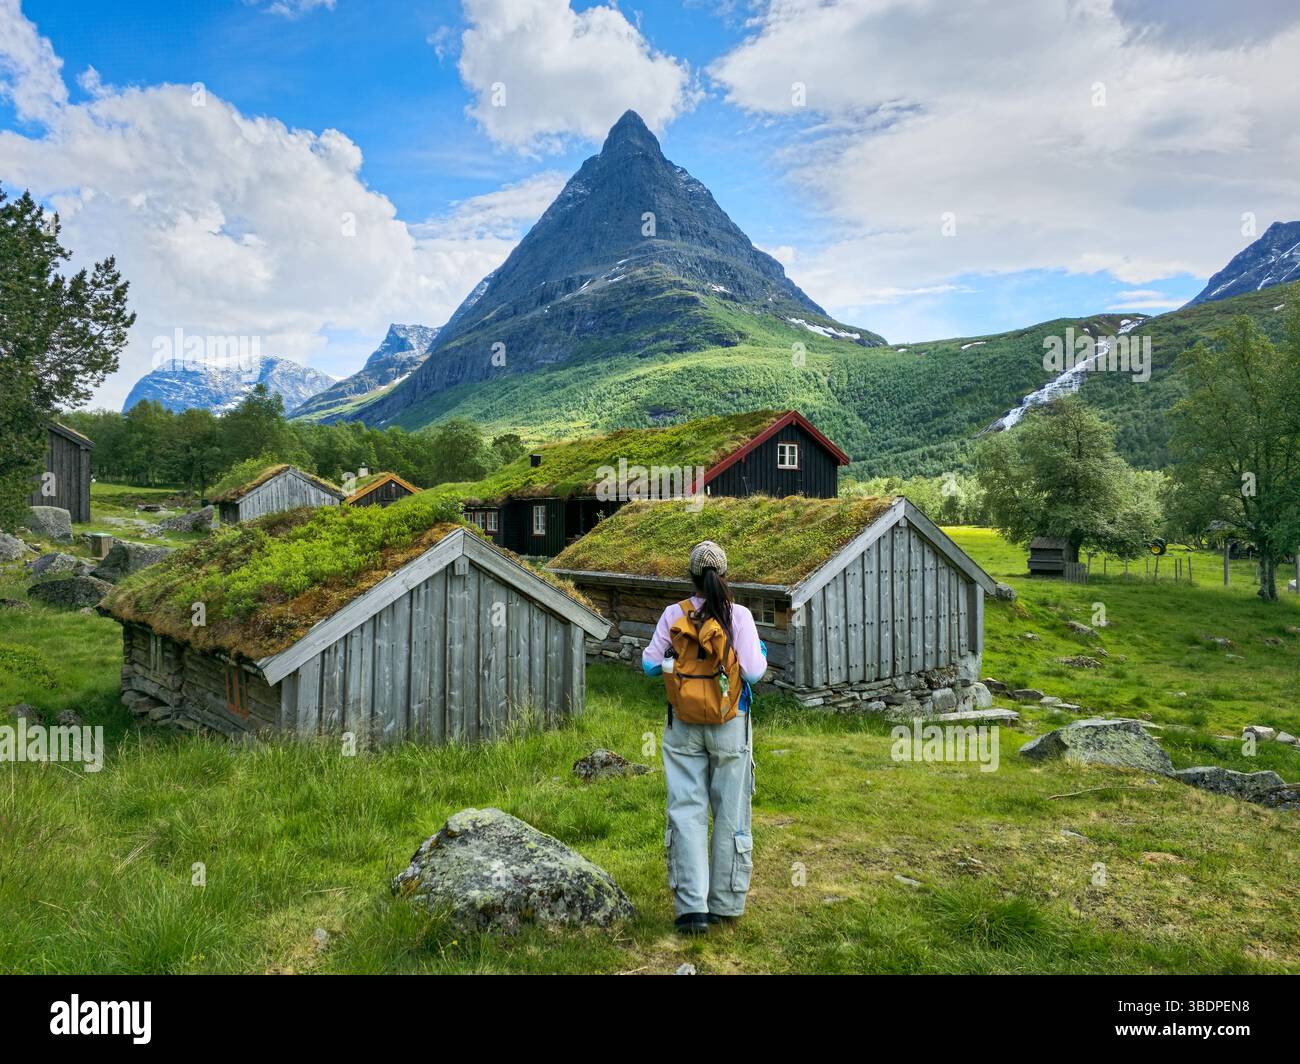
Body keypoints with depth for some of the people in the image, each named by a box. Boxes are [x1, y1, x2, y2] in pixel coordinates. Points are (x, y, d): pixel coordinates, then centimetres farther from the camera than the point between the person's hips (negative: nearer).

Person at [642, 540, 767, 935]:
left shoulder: (673, 615, -4)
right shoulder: (739, 616, -9)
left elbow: (650, 665, 1)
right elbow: (753, 671, -11)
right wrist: (761, 651, 10)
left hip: (684, 728, 1)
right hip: (729, 726, -1)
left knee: (687, 811, 5)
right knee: (730, 813, 10)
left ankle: (692, 907, -2)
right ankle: (726, 903, 19)